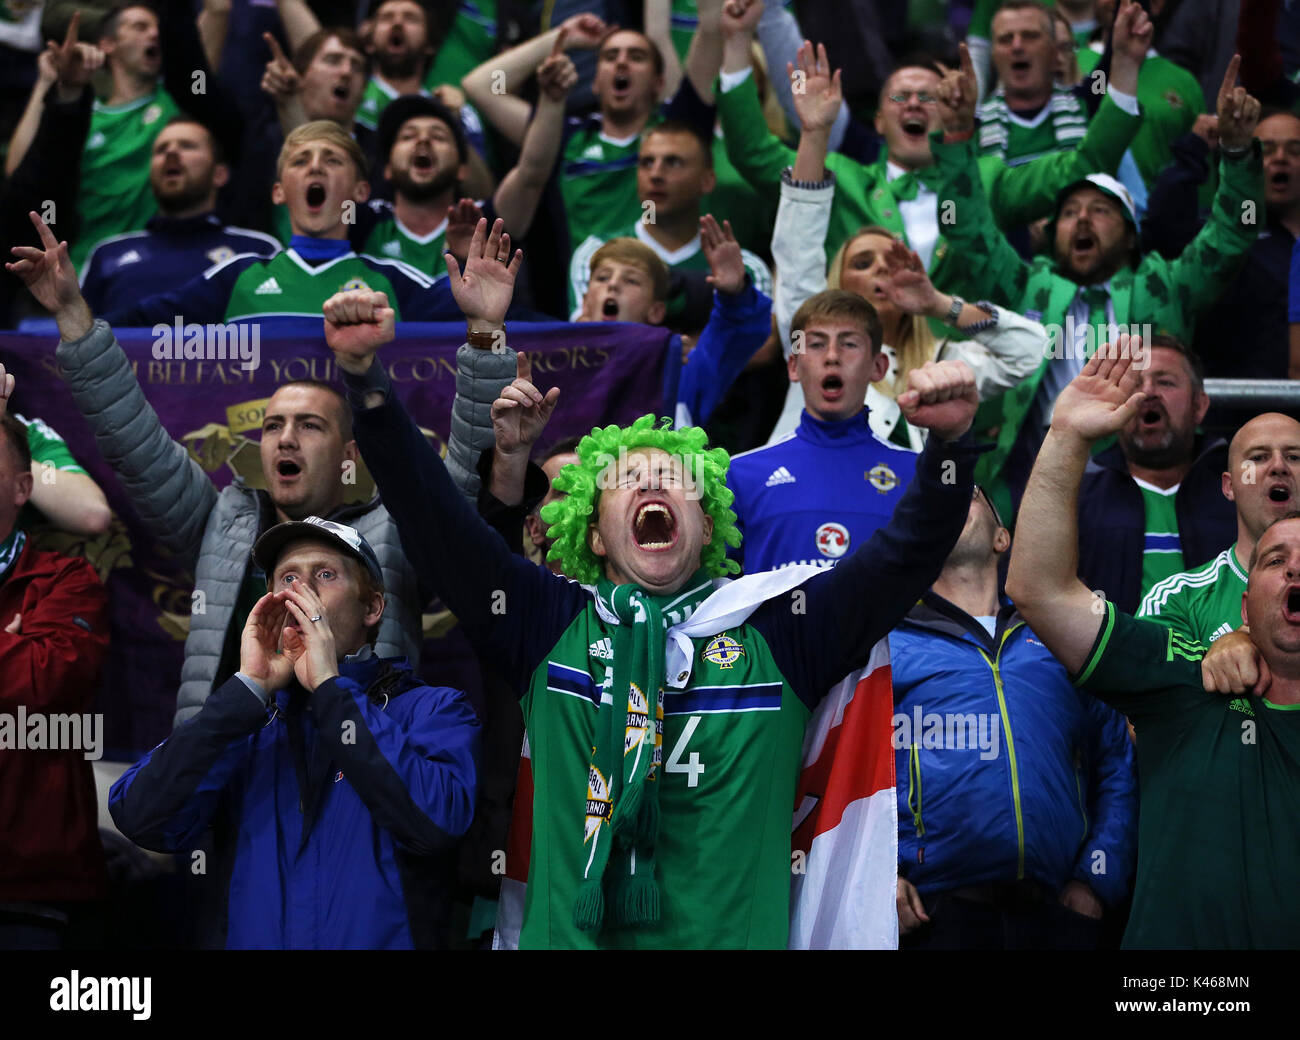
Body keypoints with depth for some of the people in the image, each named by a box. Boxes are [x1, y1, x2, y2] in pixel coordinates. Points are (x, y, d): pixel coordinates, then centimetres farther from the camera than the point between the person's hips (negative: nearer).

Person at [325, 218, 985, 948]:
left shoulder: (779, 627, 8)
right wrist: (365, 375, -9)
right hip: (569, 932, 0)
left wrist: (948, 443, -19)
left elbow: (907, 556, -2)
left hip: (736, 931, 0)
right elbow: (428, 509, 2)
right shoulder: (550, 624, 9)